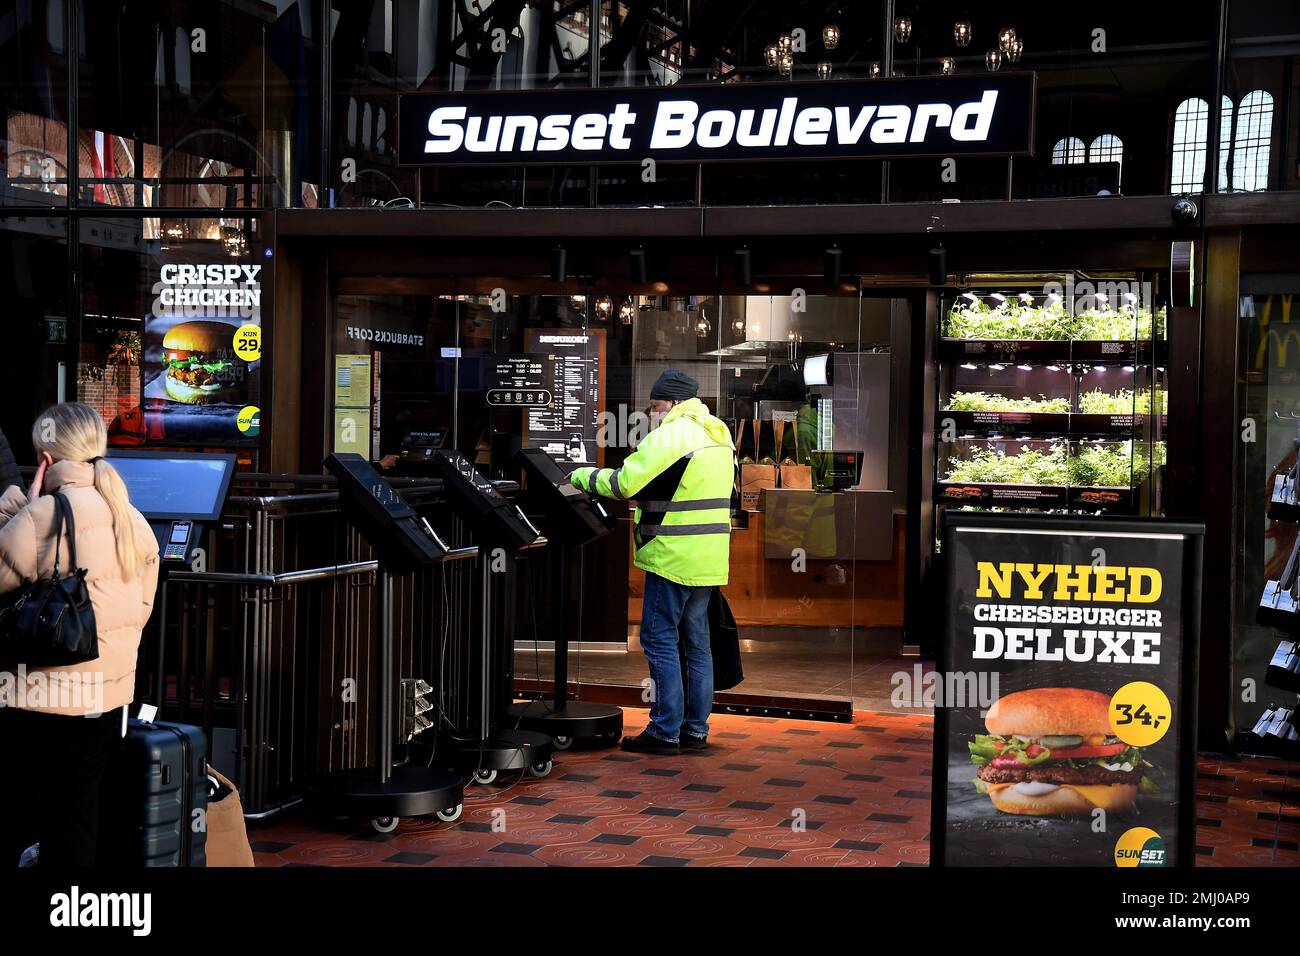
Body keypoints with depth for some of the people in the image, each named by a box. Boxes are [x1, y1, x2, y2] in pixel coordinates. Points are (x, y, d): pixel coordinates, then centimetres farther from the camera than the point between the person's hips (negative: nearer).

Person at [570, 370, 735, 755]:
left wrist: (582, 476, -4)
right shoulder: (719, 435, 14)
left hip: (673, 556, -9)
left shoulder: (670, 436, -15)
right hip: (710, 559, 9)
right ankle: (696, 728, 16)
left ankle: (665, 731, -1)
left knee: (660, 639, -3)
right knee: (697, 640, 12)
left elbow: (623, 483, -19)